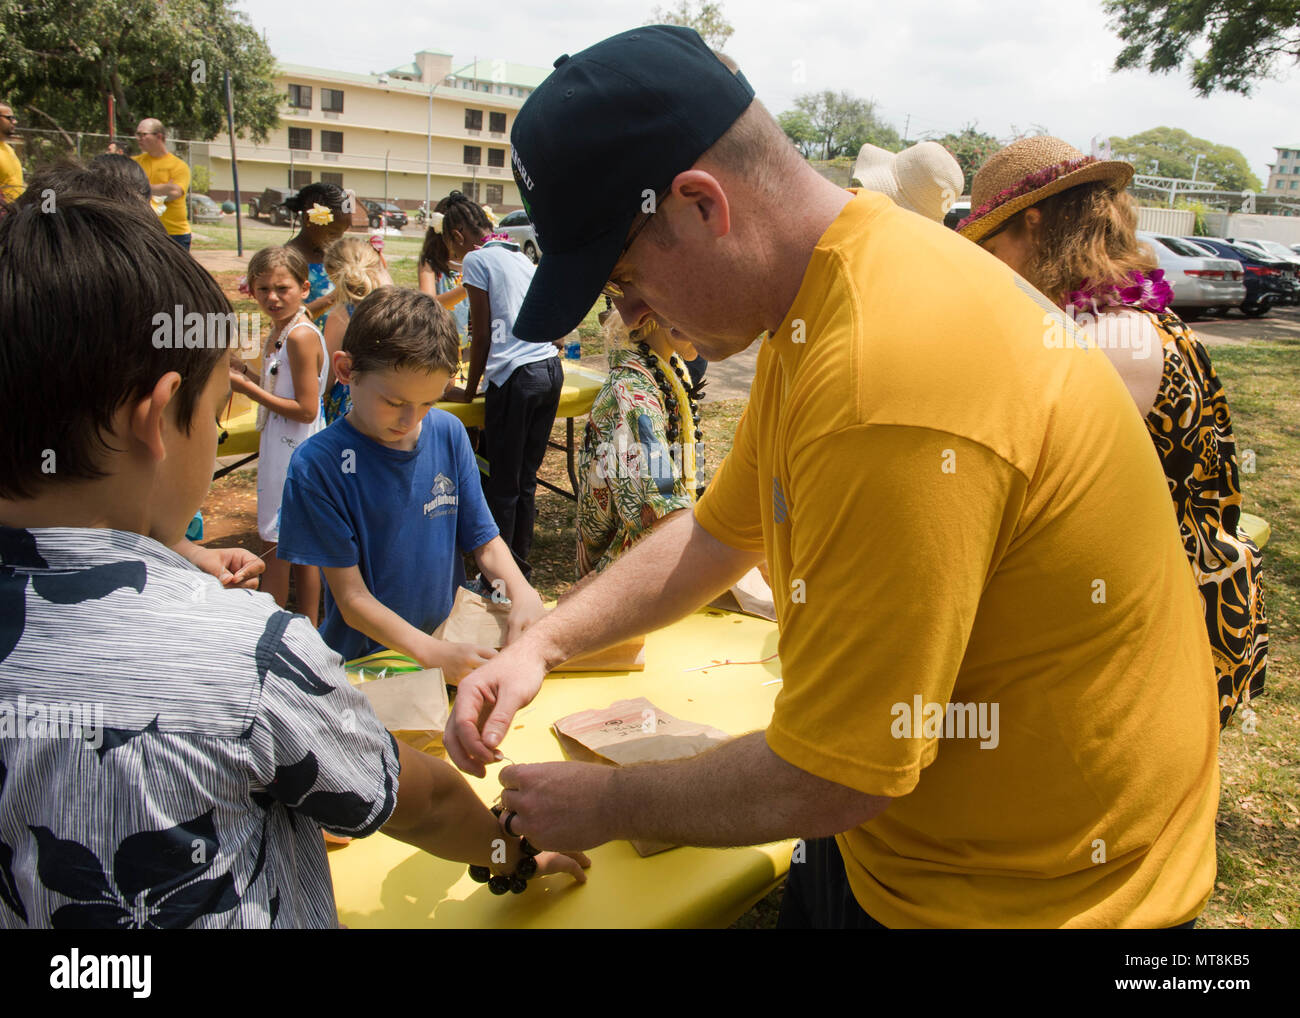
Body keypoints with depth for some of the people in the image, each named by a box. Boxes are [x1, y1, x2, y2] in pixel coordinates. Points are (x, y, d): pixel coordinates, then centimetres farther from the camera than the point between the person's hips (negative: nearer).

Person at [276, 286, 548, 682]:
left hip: (455, 643, 2)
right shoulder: (317, 465, -11)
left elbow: (484, 541, 8)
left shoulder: (448, 433, 1)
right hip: (366, 662, -1)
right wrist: (432, 652, -23)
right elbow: (352, 598, -11)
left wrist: (522, 592, -12)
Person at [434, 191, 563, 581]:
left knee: (502, 483, 2)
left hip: (515, 376, -8)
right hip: (551, 369, 8)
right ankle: (521, 563, 24)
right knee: (526, 477, 15)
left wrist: (469, 392, 7)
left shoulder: (476, 260, -2)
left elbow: (482, 336, -3)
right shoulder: (520, 256, 19)